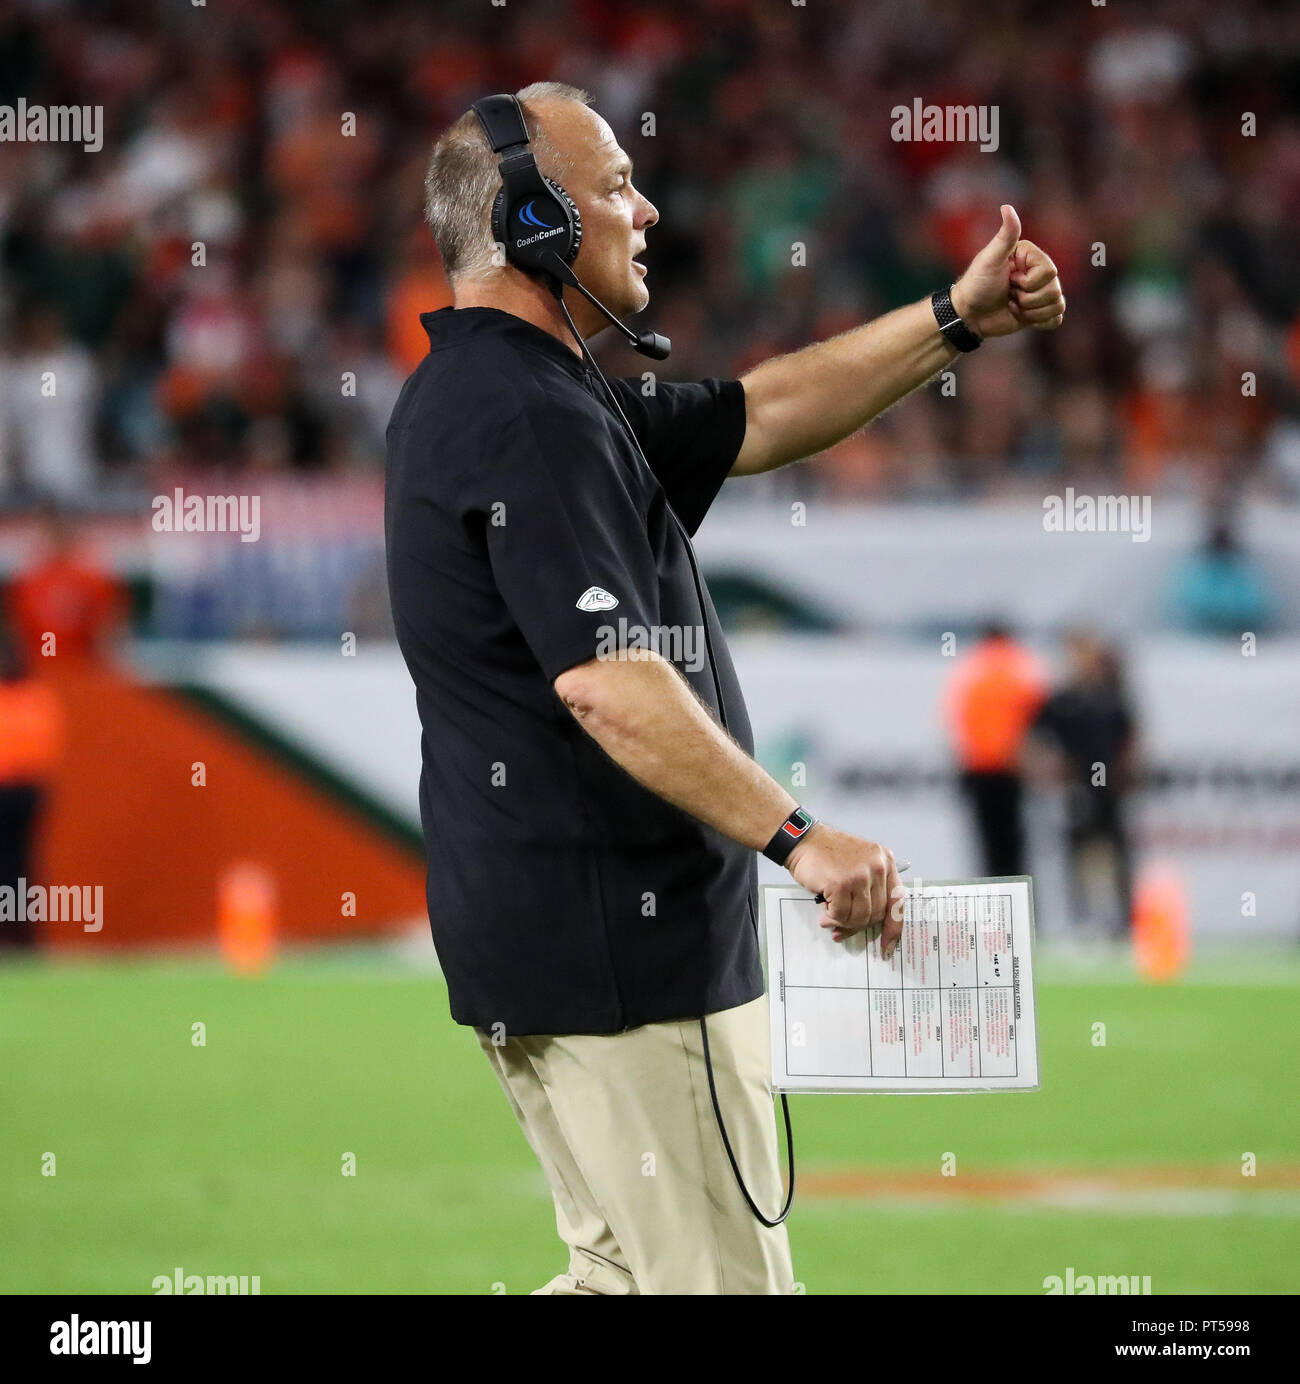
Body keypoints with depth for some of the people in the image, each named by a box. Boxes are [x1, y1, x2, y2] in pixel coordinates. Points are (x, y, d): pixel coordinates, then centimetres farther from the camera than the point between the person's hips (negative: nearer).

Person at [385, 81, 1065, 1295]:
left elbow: (755, 419, 21)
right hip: (617, 945, -11)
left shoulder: (475, 393, 16)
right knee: (720, 1281, -6)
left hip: (523, 933, 11)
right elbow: (607, 683, -28)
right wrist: (798, 837, -32)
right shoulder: (529, 419, -18)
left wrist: (959, 319, 16)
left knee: (626, 1271, 17)